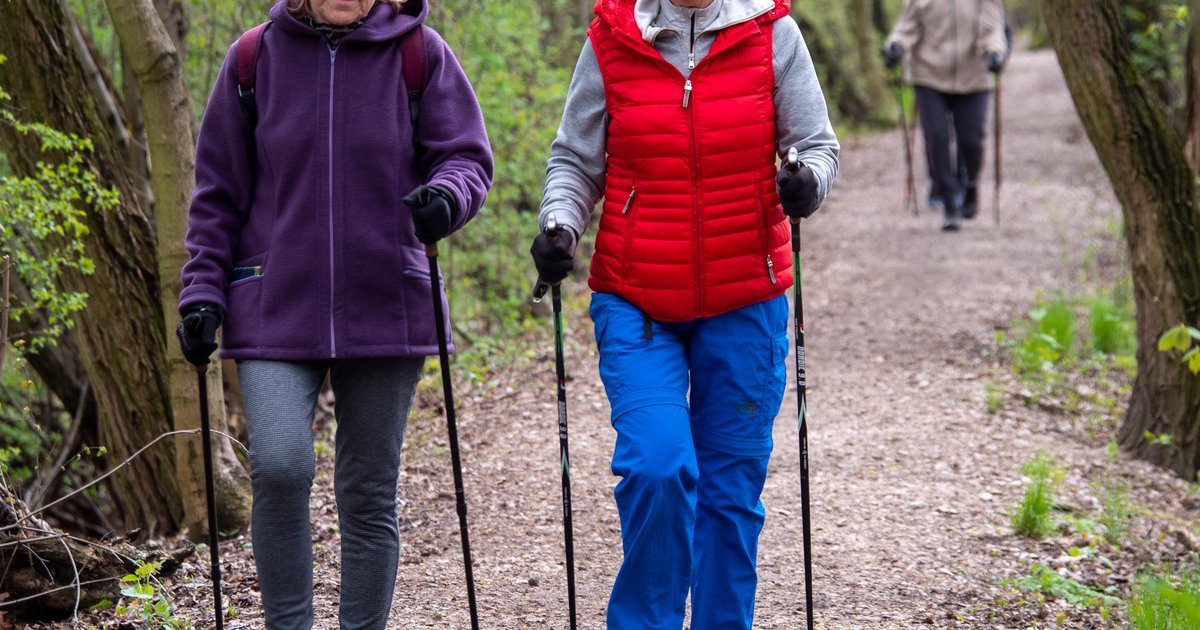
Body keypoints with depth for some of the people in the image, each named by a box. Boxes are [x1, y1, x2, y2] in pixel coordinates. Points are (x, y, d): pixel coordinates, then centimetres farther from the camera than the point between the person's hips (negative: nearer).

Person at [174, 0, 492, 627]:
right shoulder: (254, 59, 4)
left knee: (369, 493, 6)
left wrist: (446, 196, -21)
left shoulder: (420, 54, 2)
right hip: (276, 310, 0)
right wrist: (203, 292, 1)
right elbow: (218, 191, 9)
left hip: (384, 311, 1)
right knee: (279, 468, -17)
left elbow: (468, 156, 2)